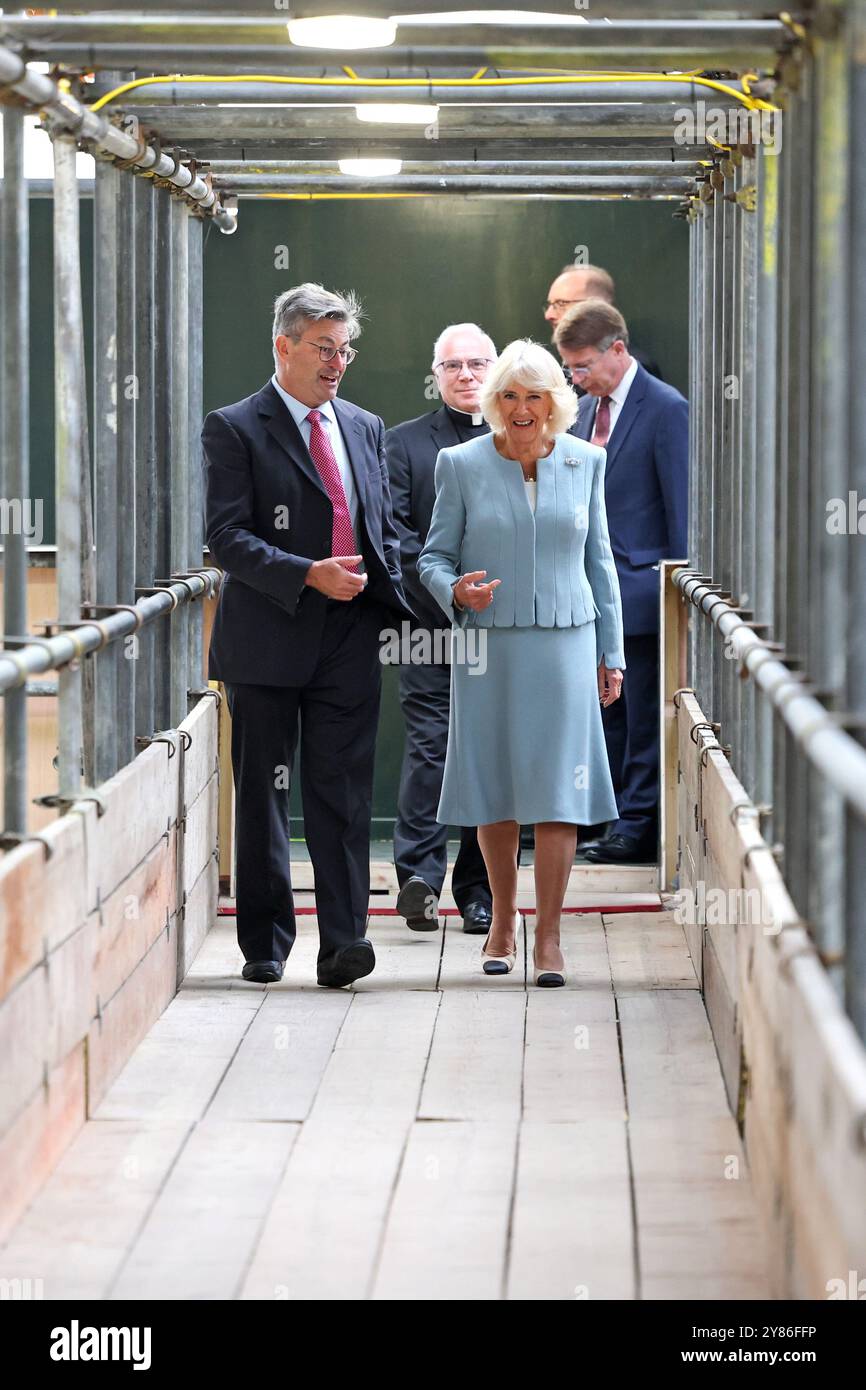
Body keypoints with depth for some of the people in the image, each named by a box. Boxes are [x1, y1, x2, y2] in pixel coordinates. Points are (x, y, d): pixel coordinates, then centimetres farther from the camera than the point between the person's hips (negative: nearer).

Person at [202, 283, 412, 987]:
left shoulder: (365, 428, 15)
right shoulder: (234, 429, -3)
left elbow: (387, 532, 20)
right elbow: (228, 538, -11)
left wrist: (391, 602, 5)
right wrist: (308, 575, -21)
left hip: (349, 639, 3)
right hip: (267, 639, -3)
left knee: (343, 795, -4)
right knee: (263, 796, 5)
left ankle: (343, 943, -8)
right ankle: (265, 945, 14)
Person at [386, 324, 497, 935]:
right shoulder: (404, 442, 8)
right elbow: (396, 534, -1)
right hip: (430, 624, -2)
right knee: (430, 743, -13)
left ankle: (480, 891, 9)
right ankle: (419, 874, -17)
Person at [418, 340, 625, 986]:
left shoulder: (585, 461, 5)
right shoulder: (462, 464, 0)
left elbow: (599, 561, 11)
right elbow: (435, 556, 6)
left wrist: (611, 653, 9)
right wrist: (455, 590, -16)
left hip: (563, 643, 0)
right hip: (488, 647, 0)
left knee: (558, 786, -5)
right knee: (494, 789, 6)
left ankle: (549, 934, -1)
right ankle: (503, 917, 25)